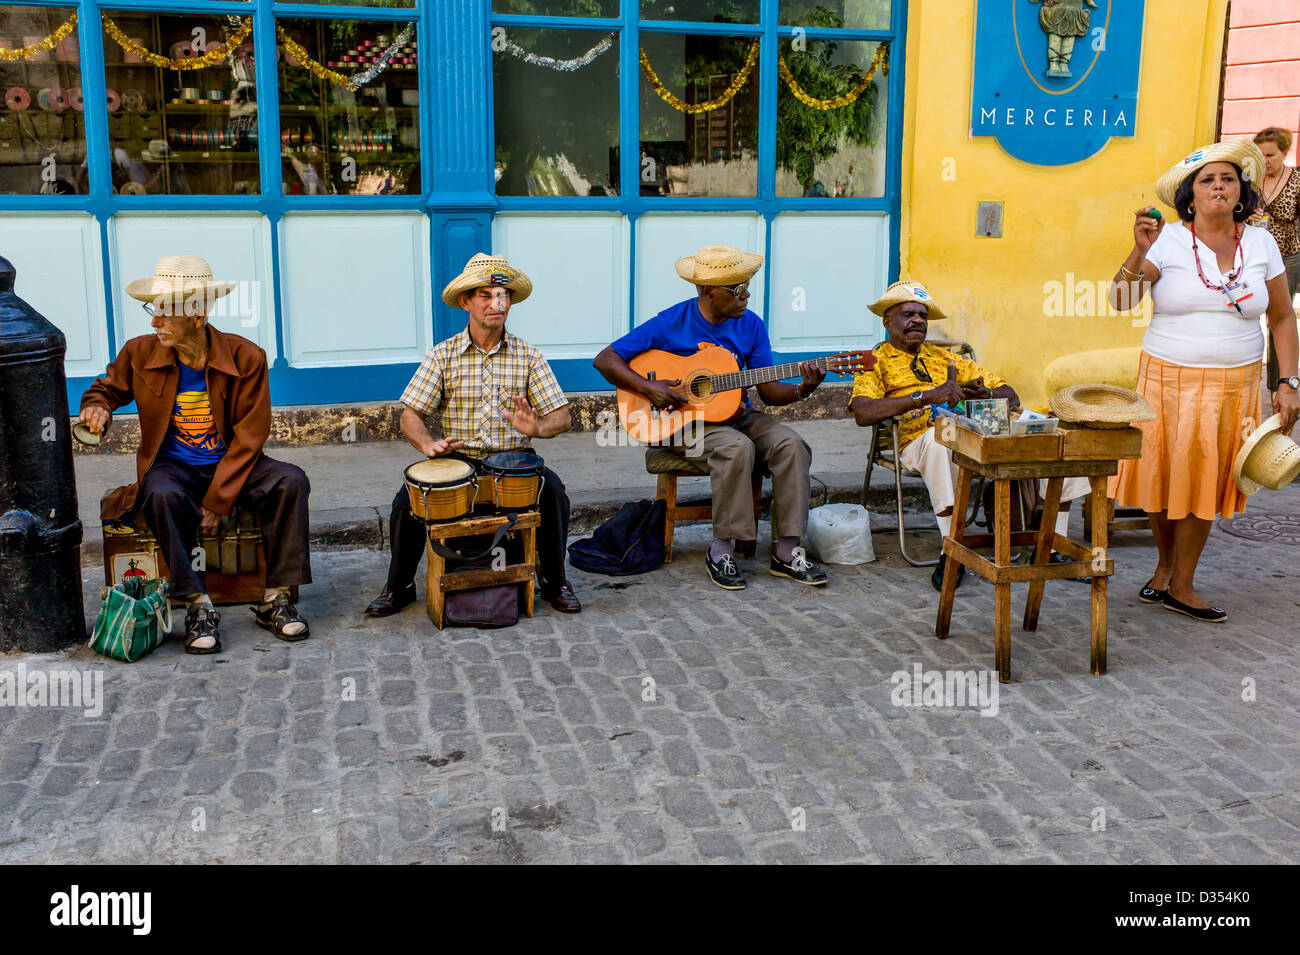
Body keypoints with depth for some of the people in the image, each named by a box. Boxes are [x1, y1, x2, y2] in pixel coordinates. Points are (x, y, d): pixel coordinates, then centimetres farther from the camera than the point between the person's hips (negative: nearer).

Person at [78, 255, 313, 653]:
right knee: (163, 495, -36)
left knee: (290, 481, -28)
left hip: (231, 464, 0)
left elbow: (248, 438, -11)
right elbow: (107, 388, 16)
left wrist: (218, 501, -18)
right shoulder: (139, 353, -5)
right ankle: (198, 607, -28)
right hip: (172, 466, 0)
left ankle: (275, 600, -21)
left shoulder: (246, 358, -11)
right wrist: (98, 409, -10)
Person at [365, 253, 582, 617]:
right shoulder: (443, 355, 3)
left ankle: (555, 582, -5)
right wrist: (427, 444, -24)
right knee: (409, 496, -24)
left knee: (552, 489, -28)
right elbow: (410, 415, -2)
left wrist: (537, 427, -25)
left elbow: (562, 416, -2)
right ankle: (399, 586, 0)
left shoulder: (527, 356, 4)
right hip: (458, 460, 0)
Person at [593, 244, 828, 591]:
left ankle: (786, 552, -17)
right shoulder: (670, 324, -9)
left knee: (790, 444, -22)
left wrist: (802, 390, -18)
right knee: (737, 448, -35)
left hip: (739, 414, 5)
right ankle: (720, 550, -21)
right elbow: (605, 360, -7)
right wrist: (648, 388, -19)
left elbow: (769, 392, 2)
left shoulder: (751, 325, 3)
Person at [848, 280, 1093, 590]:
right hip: (923, 437, -5)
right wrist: (925, 396, -16)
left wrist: (986, 393, -1)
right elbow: (863, 413, -8)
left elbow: (1010, 396, 24)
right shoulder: (875, 362, 14)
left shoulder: (947, 358, 30)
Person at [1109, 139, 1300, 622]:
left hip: (1233, 384, 2)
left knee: (1205, 480, 5)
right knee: (1160, 473, 4)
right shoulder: (1167, 241, -5)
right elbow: (1121, 300, -12)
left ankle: (1181, 585, 17)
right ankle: (1165, 563, 30)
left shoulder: (1261, 243, 3)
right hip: (1167, 379, -1)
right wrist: (1139, 251, -26)